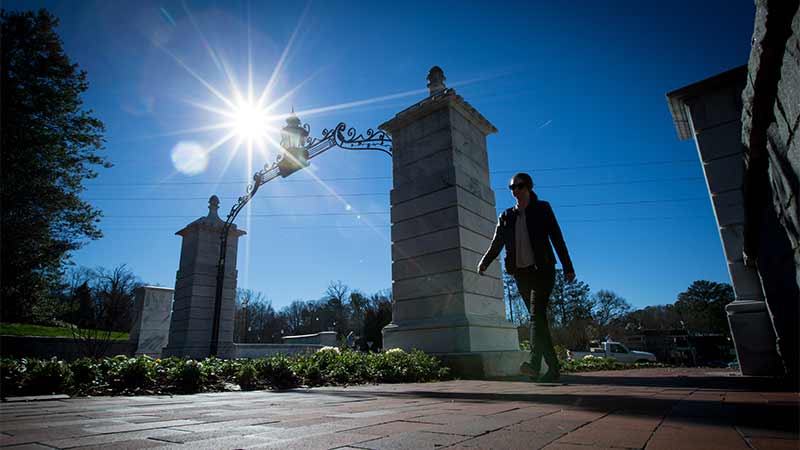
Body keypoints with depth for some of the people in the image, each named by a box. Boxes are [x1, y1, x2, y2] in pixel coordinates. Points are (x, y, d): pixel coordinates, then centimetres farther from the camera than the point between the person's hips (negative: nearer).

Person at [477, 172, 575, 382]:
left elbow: (557, 238, 4)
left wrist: (567, 268, -1)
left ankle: (534, 363, -30)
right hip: (520, 273, 4)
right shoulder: (506, 216, 15)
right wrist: (485, 262, -8)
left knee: (537, 314, -20)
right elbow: (496, 244, 8)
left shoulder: (542, 209, 7)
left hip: (542, 270, -4)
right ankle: (553, 368, 13)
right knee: (539, 318, 6)